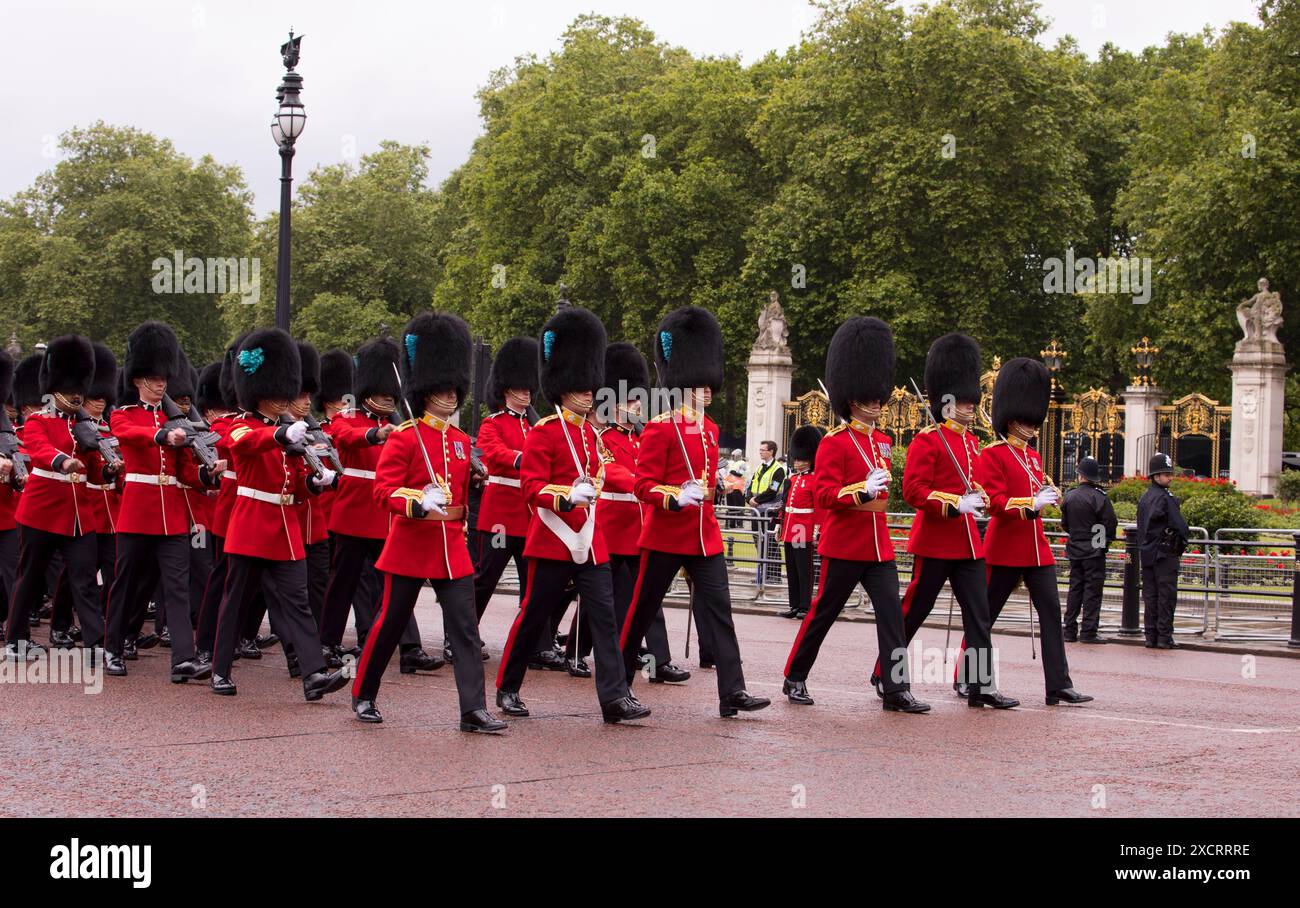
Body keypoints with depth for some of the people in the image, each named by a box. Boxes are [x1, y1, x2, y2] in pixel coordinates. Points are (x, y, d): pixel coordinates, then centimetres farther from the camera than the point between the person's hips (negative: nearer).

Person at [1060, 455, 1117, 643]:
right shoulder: (1099, 497, -14)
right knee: (1092, 590, -1)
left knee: (1075, 588, 12)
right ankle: (1088, 632, -3)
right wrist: (1106, 541, 6)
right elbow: (1111, 522, -12)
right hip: (1094, 550, -5)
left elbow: (1064, 524, 11)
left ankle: (1070, 631, 13)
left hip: (1074, 550, 5)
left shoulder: (1069, 496, 3)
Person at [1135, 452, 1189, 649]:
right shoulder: (1166, 498, -13)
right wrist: (1182, 543, 0)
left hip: (1146, 553, 7)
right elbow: (1180, 526, -16)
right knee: (1167, 595, -2)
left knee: (1150, 595, 8)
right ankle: (1164, 637, -3)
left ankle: (1151, 636, 9)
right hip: (1165, 554, -7)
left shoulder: (1144, 498, 12)